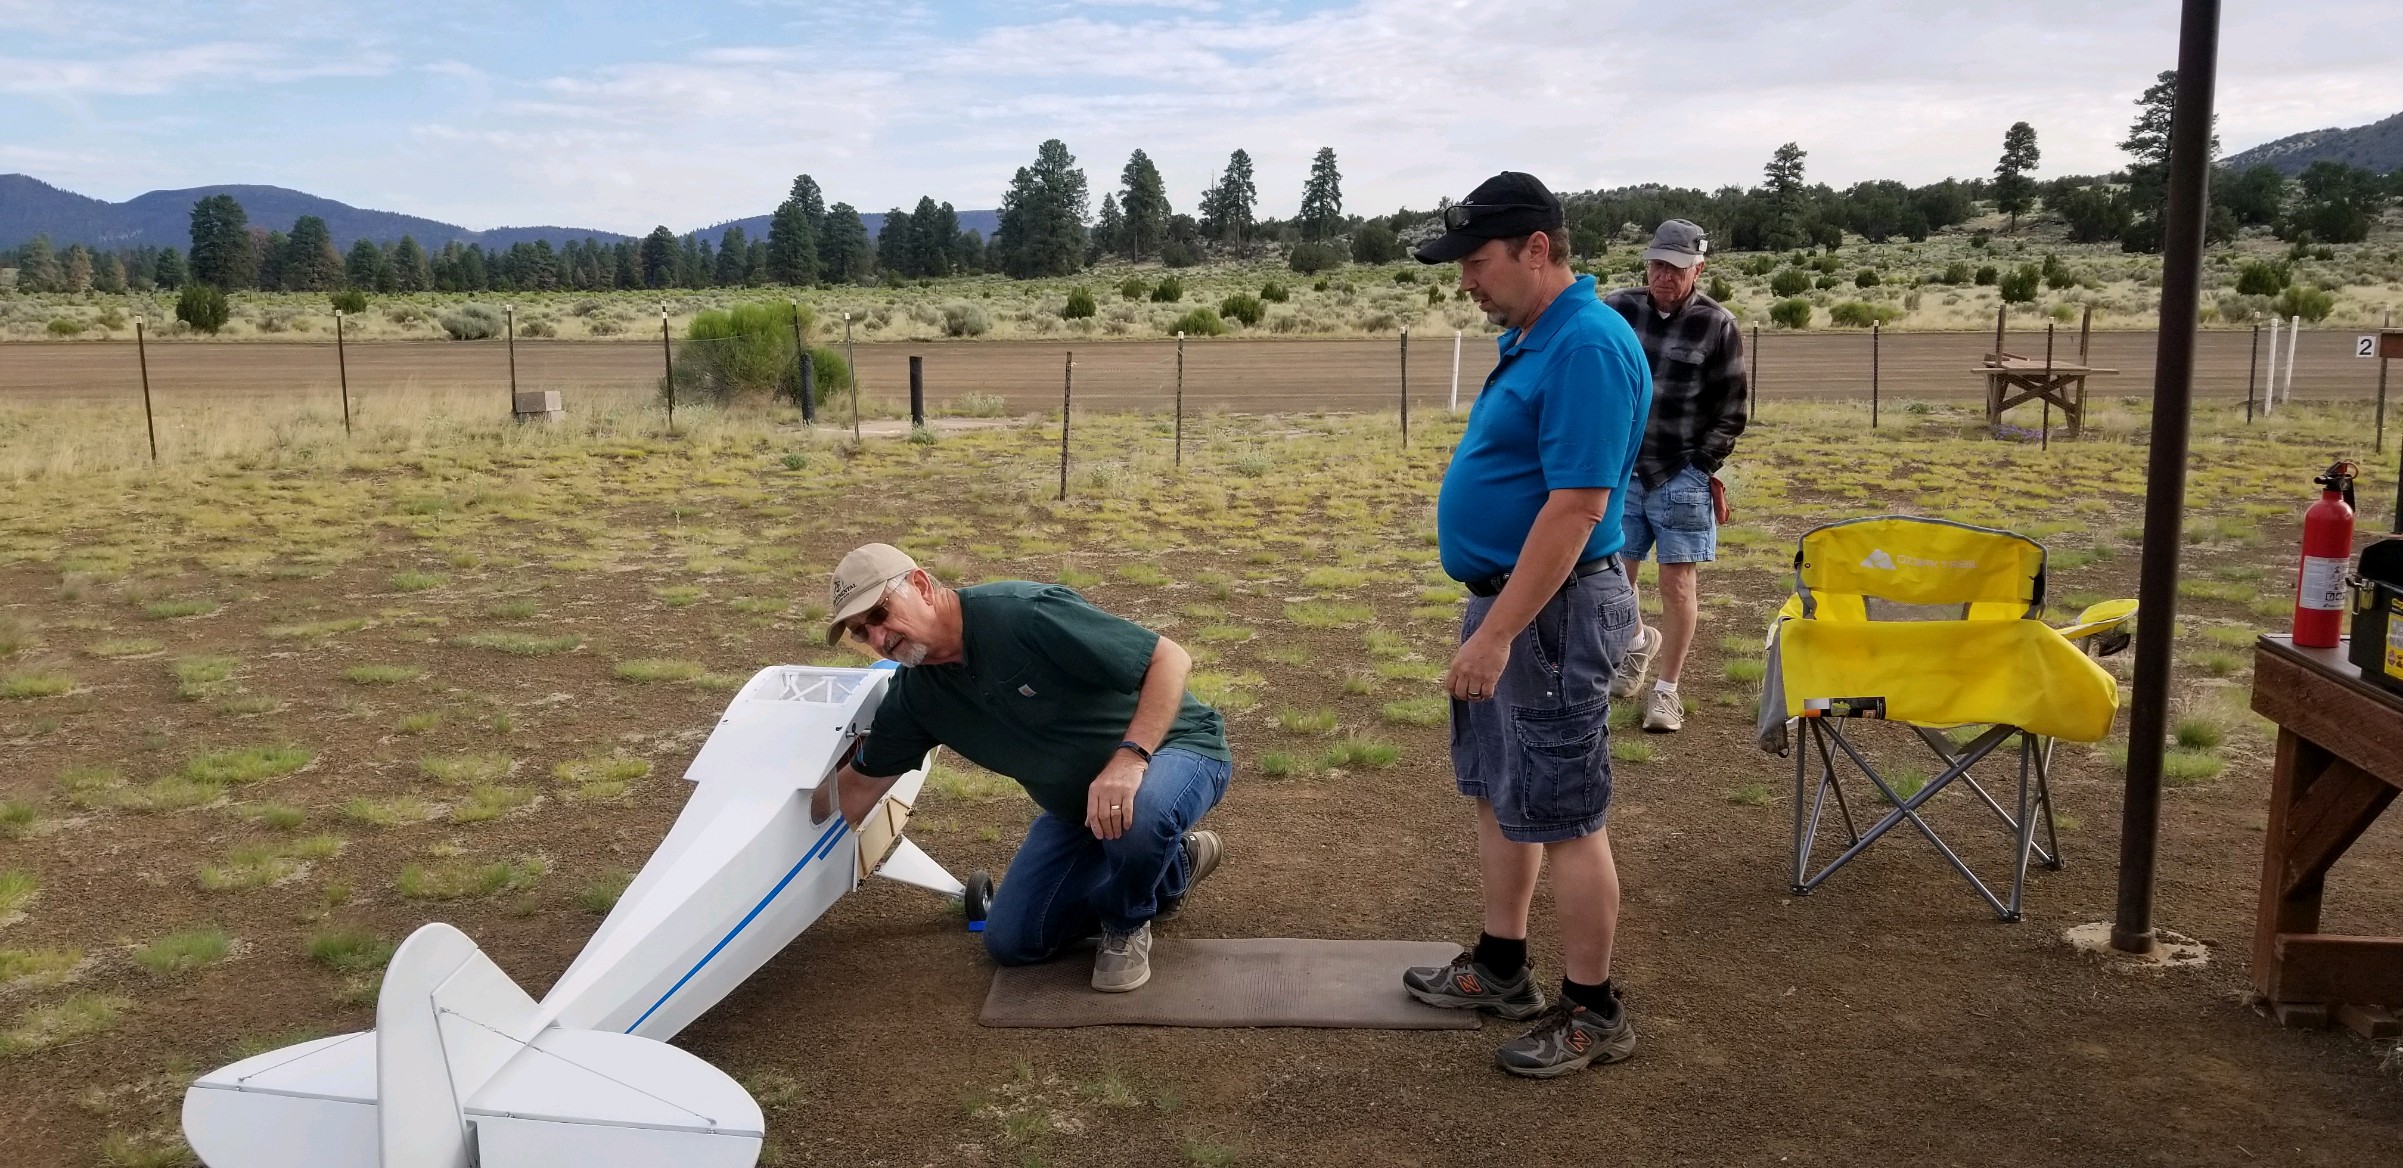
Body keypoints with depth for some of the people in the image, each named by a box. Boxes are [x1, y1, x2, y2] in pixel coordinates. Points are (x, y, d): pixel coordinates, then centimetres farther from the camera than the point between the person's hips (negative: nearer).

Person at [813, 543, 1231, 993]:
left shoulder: (1027, 615, -30)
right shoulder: (915, 695, -6)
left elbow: (1171, 658, -30)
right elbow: (859, 784, 8)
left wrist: (1129, 757, -41)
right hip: (1078, 802, 7)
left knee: (1136, 816, -42)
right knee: (1011, 941, 2)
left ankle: (1126, 924, -6)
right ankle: (1173, 867, 17)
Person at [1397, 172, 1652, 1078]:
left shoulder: (1588, 346, -21)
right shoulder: (1529, 337, 10)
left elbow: (1577, 505, -26)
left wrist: (1498, 633, -26)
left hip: (1551, 613, -10)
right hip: (1503, 601, 10)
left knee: (1563, 817, 0)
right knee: (1497, 794, 18)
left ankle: (1593, 1013, 14)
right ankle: (1501, 968, 32)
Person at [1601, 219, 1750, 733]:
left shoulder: (1718, 326, -6)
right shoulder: (1616, 310, -1)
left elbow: (1730, 413, -1)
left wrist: (1702, 468, -7)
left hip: (1681, 476, -2)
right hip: (1620, 470, 3)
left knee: (1678, 582, 0)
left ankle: (1667, 689, 14)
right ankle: (1639, 641, 40)